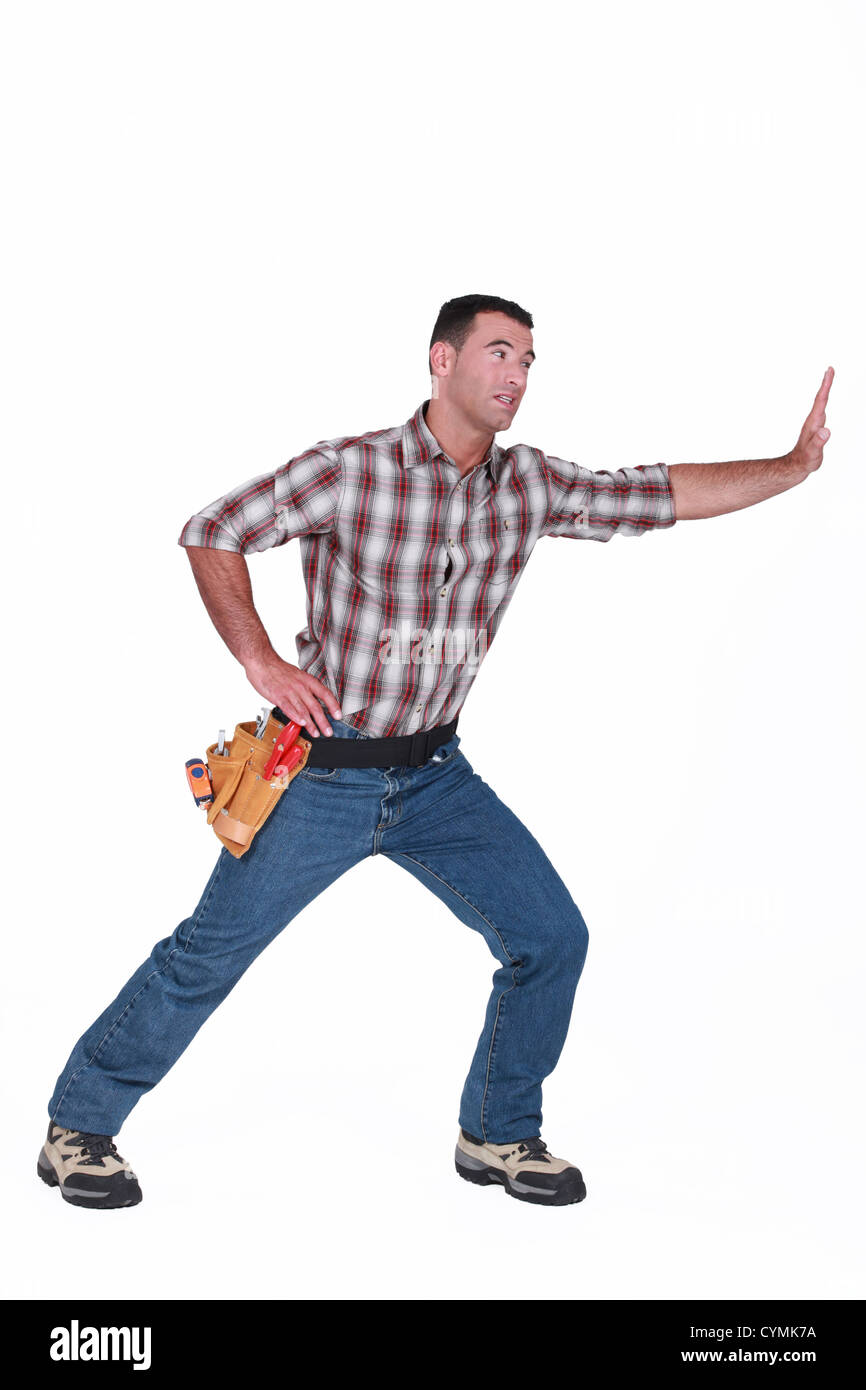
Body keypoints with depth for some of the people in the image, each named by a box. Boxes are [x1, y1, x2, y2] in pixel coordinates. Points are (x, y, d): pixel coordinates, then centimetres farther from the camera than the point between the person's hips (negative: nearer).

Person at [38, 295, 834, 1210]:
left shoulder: (528, 485, -1)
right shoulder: (351, 471, -15)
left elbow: (662, 496, 1)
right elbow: (211, 534, -7)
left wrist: (795, 466, -8)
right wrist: (262, 663, -14)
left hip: (433, 775, 5)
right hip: (321, 771, -5)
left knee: (550, 935, -1)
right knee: (208, 954, 3)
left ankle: (498, 1134, 20)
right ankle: (77, 1125, 22)